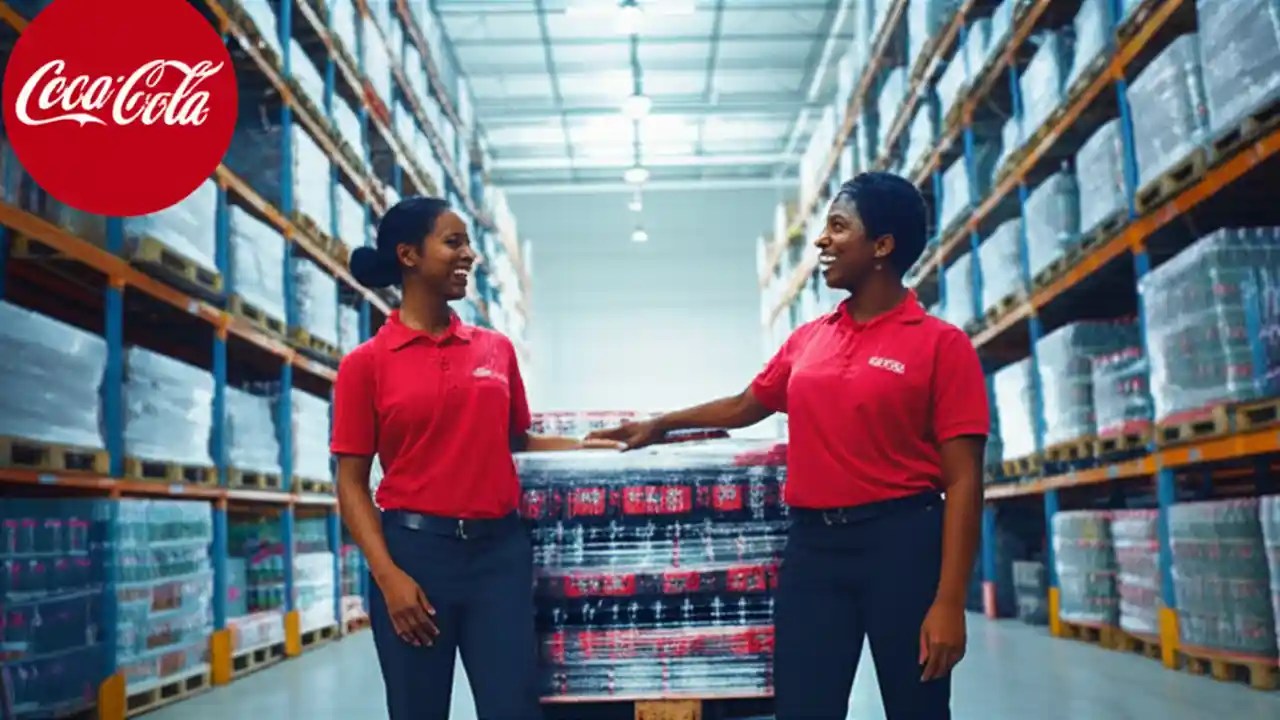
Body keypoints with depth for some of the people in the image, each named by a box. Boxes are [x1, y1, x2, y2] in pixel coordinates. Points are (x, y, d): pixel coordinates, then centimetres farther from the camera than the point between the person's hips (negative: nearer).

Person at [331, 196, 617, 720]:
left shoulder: (497, 349, 9)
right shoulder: (365, 363, -1)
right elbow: (352, 484, -2)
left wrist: (583, 447, 5)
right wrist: (388, 575, -12)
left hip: (500, 549, 3)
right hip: (414, 550, -2)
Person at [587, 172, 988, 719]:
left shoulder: (941, 344, -6)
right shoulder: (806, 340, 10)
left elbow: (963, 481, -9)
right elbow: (745, 406, 27)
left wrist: (949, 601, -15)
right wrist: (660, 425, 32)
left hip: (901, 540, -4)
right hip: (812, 542, 5)